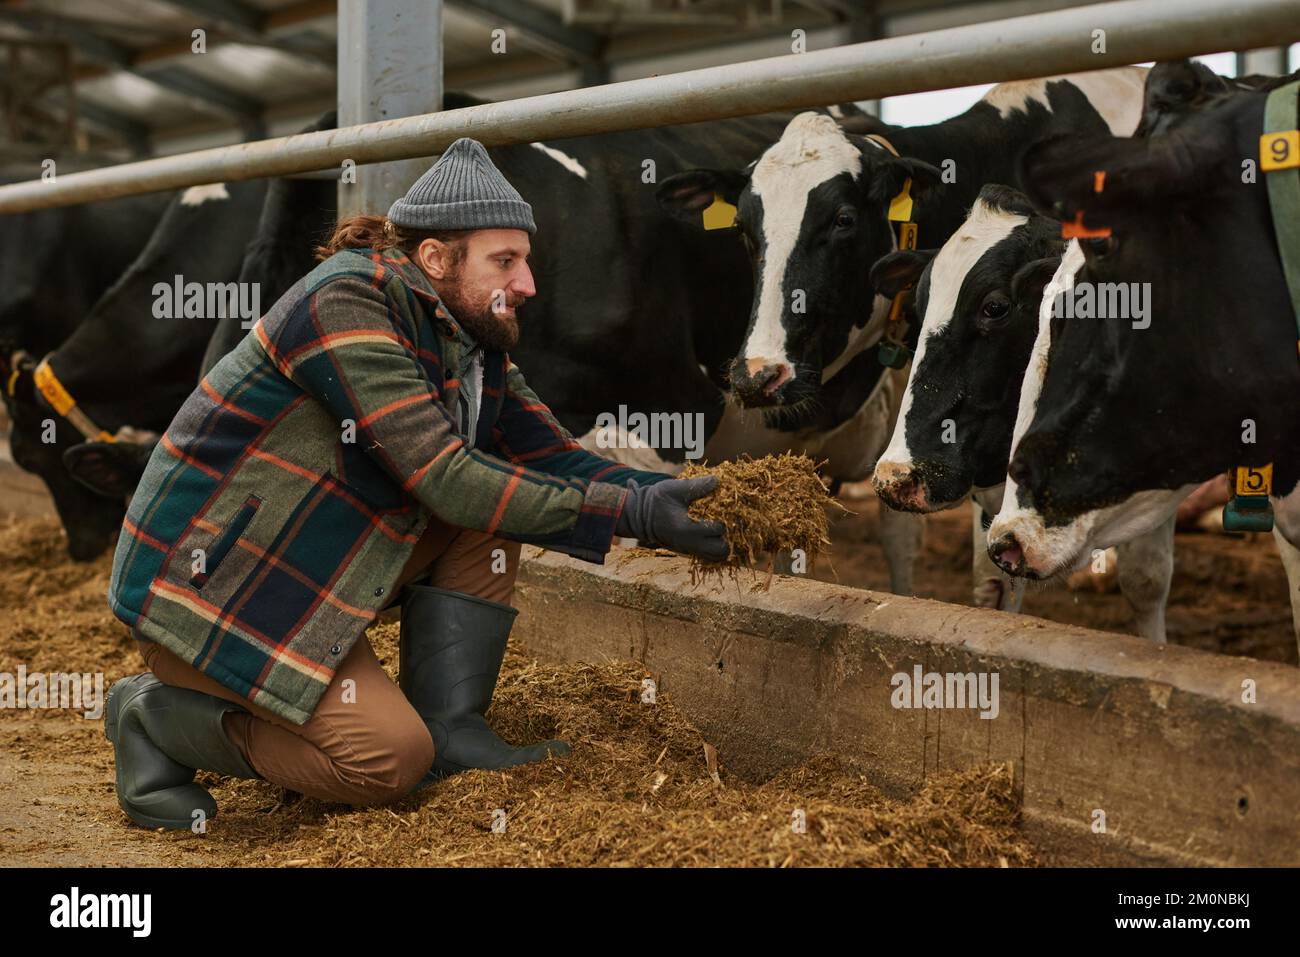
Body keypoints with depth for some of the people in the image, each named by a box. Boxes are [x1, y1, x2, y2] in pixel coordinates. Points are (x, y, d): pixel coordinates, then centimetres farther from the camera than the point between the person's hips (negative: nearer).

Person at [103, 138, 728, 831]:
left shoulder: (470, 340, 5)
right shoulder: (348, 299, -22)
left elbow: (555, 459, 3)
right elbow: (446, 478, -28)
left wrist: (668, 494, -13)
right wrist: (627, 512, -27)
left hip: (305, 565, 9)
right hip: (205, 580, -9)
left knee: (491, 510, 0)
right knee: (393, 761, -16)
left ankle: (450, 730, -1)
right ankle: (159, 717, 0)